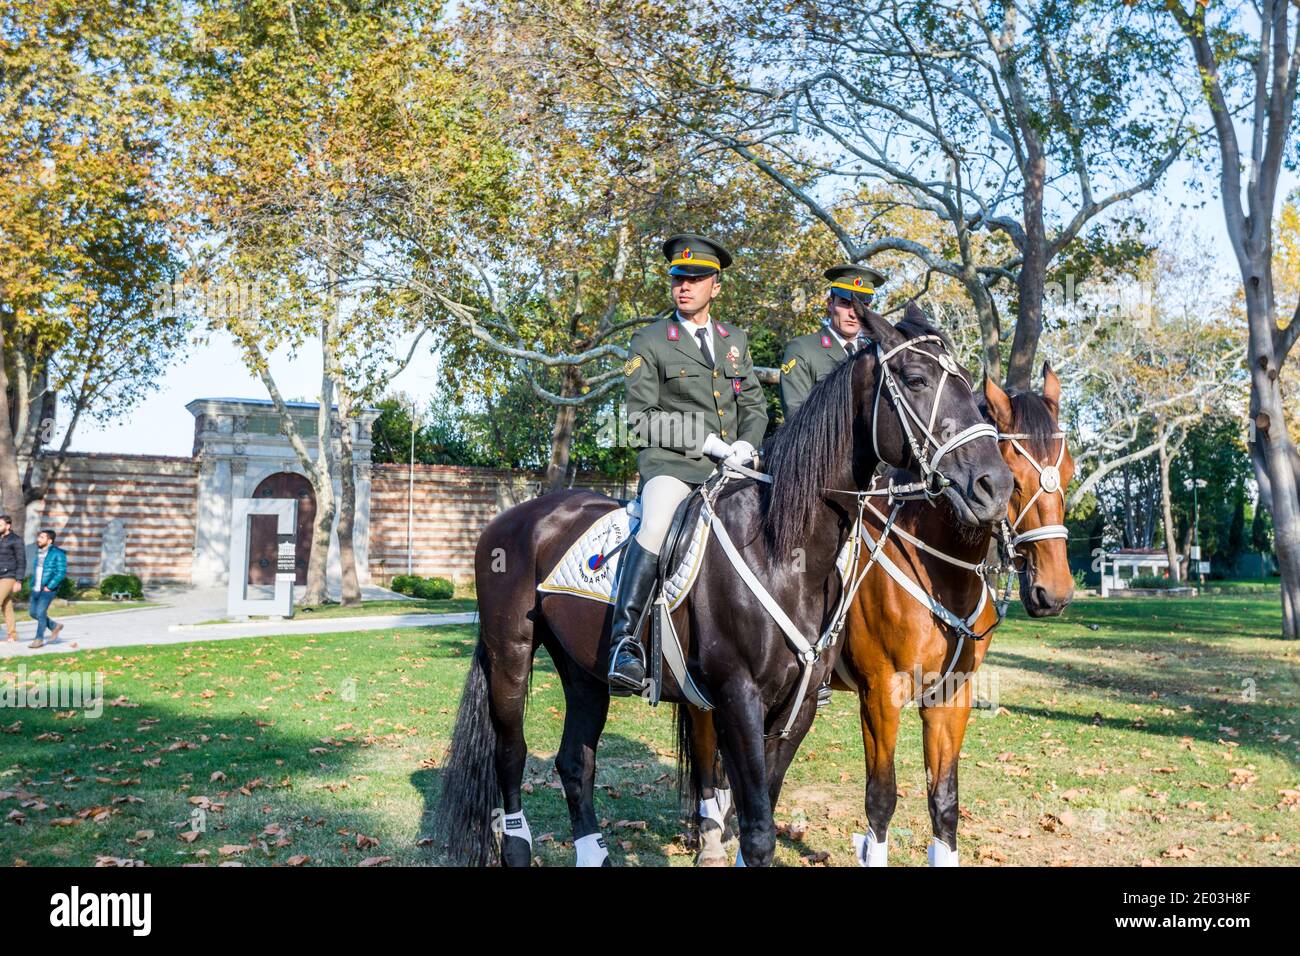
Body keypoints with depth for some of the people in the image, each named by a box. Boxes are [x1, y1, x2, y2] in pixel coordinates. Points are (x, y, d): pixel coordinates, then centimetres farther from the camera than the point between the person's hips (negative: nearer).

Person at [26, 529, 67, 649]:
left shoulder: (58, 553, -10)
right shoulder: (39, 552, 12)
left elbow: (61, 572, -15)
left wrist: (49, 587, -17)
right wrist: (33, 584, 11)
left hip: (49, 588, -8)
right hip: (37, 588, 8)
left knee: (40, 612, -12)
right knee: (33, 612, 9)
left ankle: (39, 639, -3)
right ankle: (55, 626, 27)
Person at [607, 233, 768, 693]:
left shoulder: (736, 340, 18)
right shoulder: (650, 342, 3)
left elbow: (754, 405, 19)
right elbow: (639, 420, -3)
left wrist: (746, 443, -3)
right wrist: (704, 439, -12)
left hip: (730, 466, 5)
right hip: (670, 463, -5)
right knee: (656, 524, -34)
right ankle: (625, 641, -32)